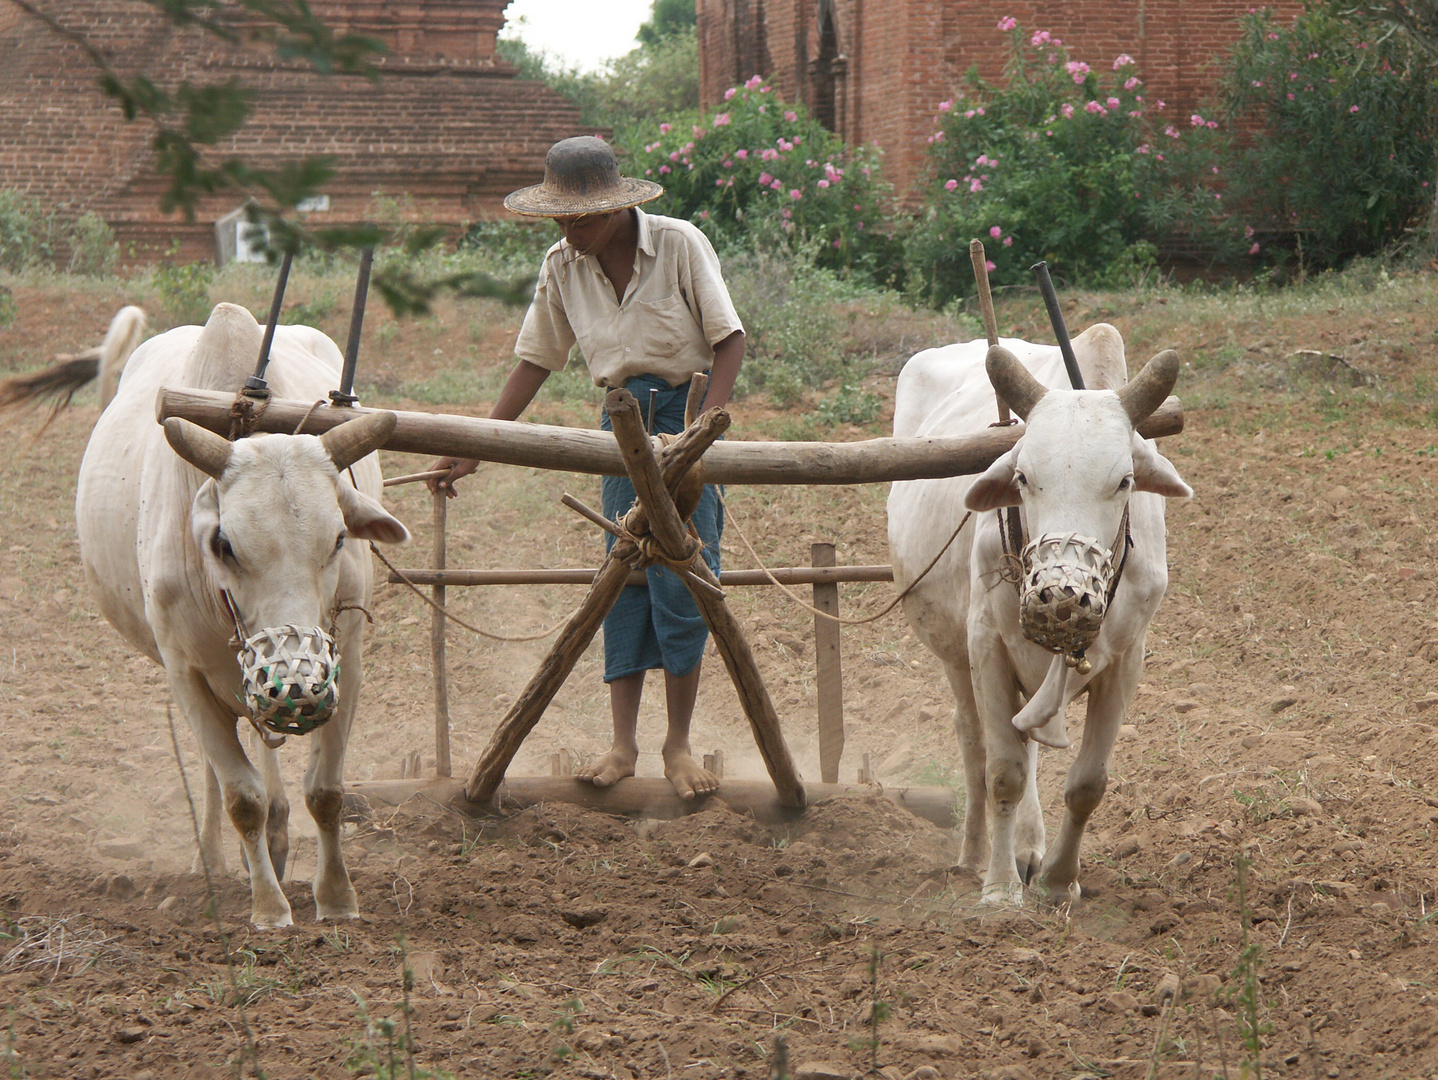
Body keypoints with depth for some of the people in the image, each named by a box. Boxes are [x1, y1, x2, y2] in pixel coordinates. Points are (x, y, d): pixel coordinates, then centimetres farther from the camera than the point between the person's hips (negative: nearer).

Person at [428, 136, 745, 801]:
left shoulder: (679, 245, -11)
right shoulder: (563, 266, 2)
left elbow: (728, 341, -9)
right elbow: (535, 360, 9)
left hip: (688, 414, -4)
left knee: (682, 575, -7)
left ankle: (679, 744, 2)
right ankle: (623, 743, 5)